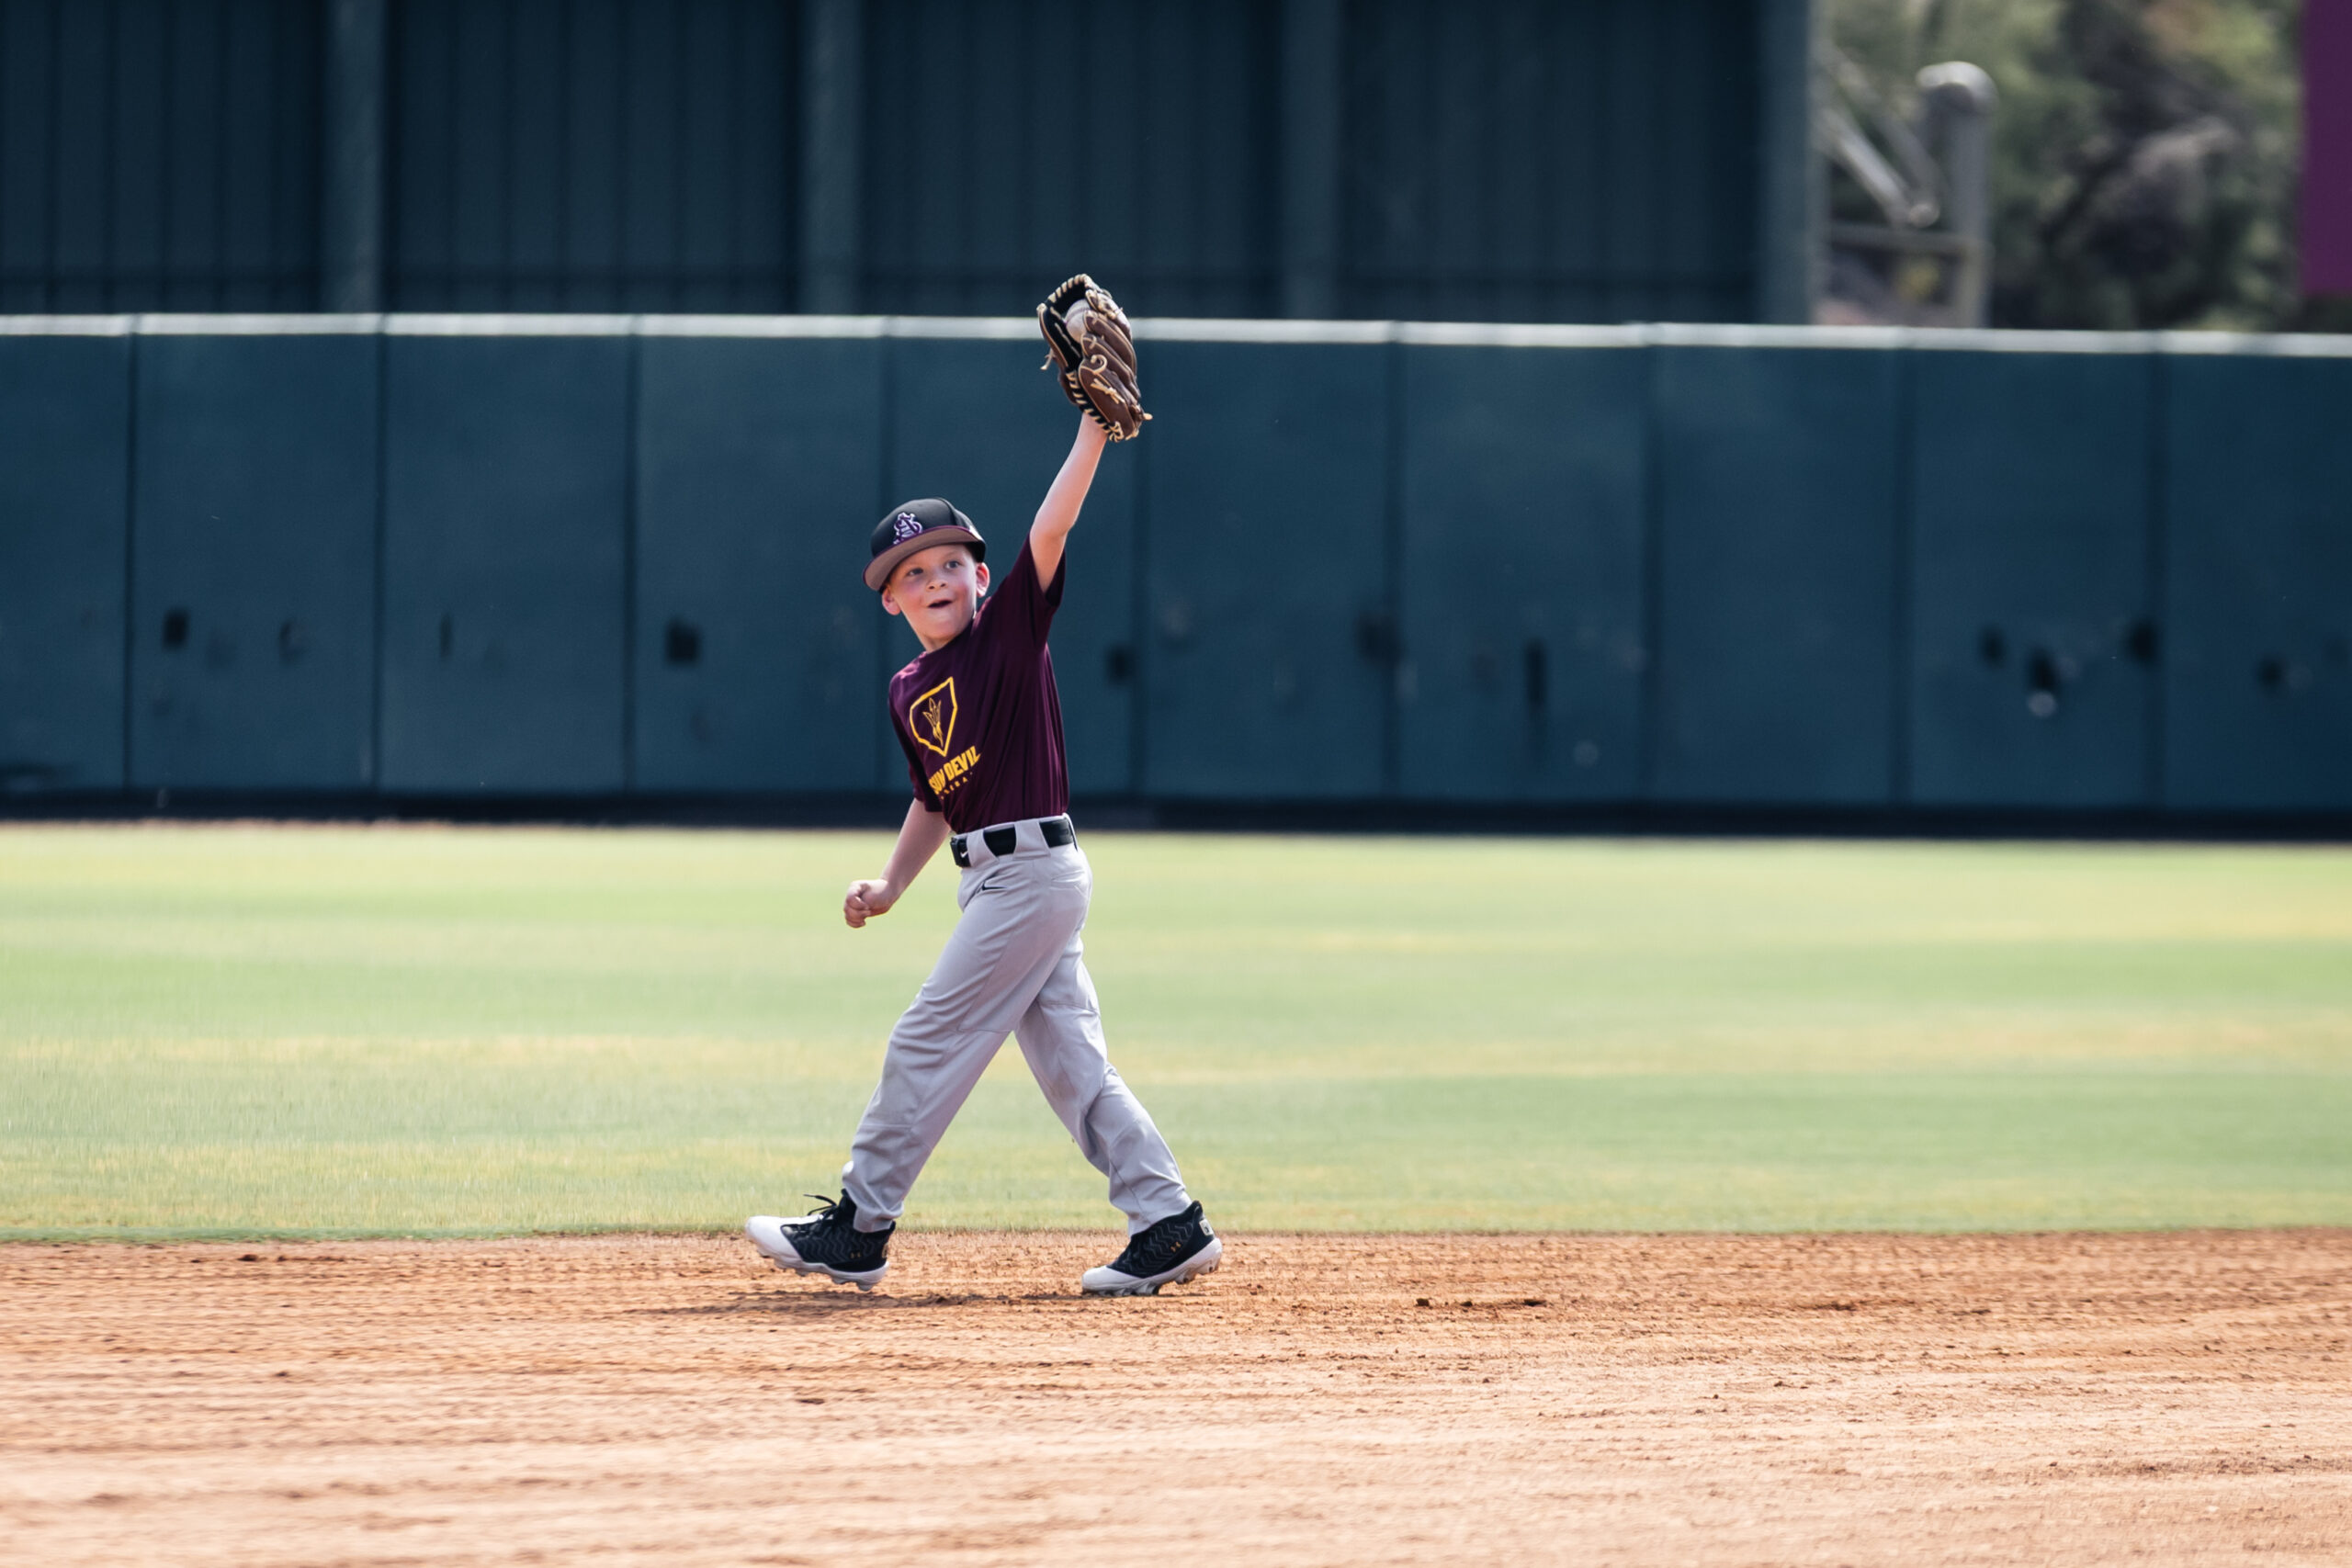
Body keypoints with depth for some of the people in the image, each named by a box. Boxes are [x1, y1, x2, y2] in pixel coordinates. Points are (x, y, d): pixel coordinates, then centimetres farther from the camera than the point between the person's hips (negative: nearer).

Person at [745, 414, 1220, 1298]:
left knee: (930, 1043, -5)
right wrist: (891, 885, 13)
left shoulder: (1011, 630, -6)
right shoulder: (910, 694, 13)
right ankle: (1169, 1226, 8)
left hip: (1033, 871, -8)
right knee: (1070, 1064, 7)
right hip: (992, 880, 8)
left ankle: (859, 1229, 1)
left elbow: (1049, 532, -18)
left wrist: (1094, 429, -26)